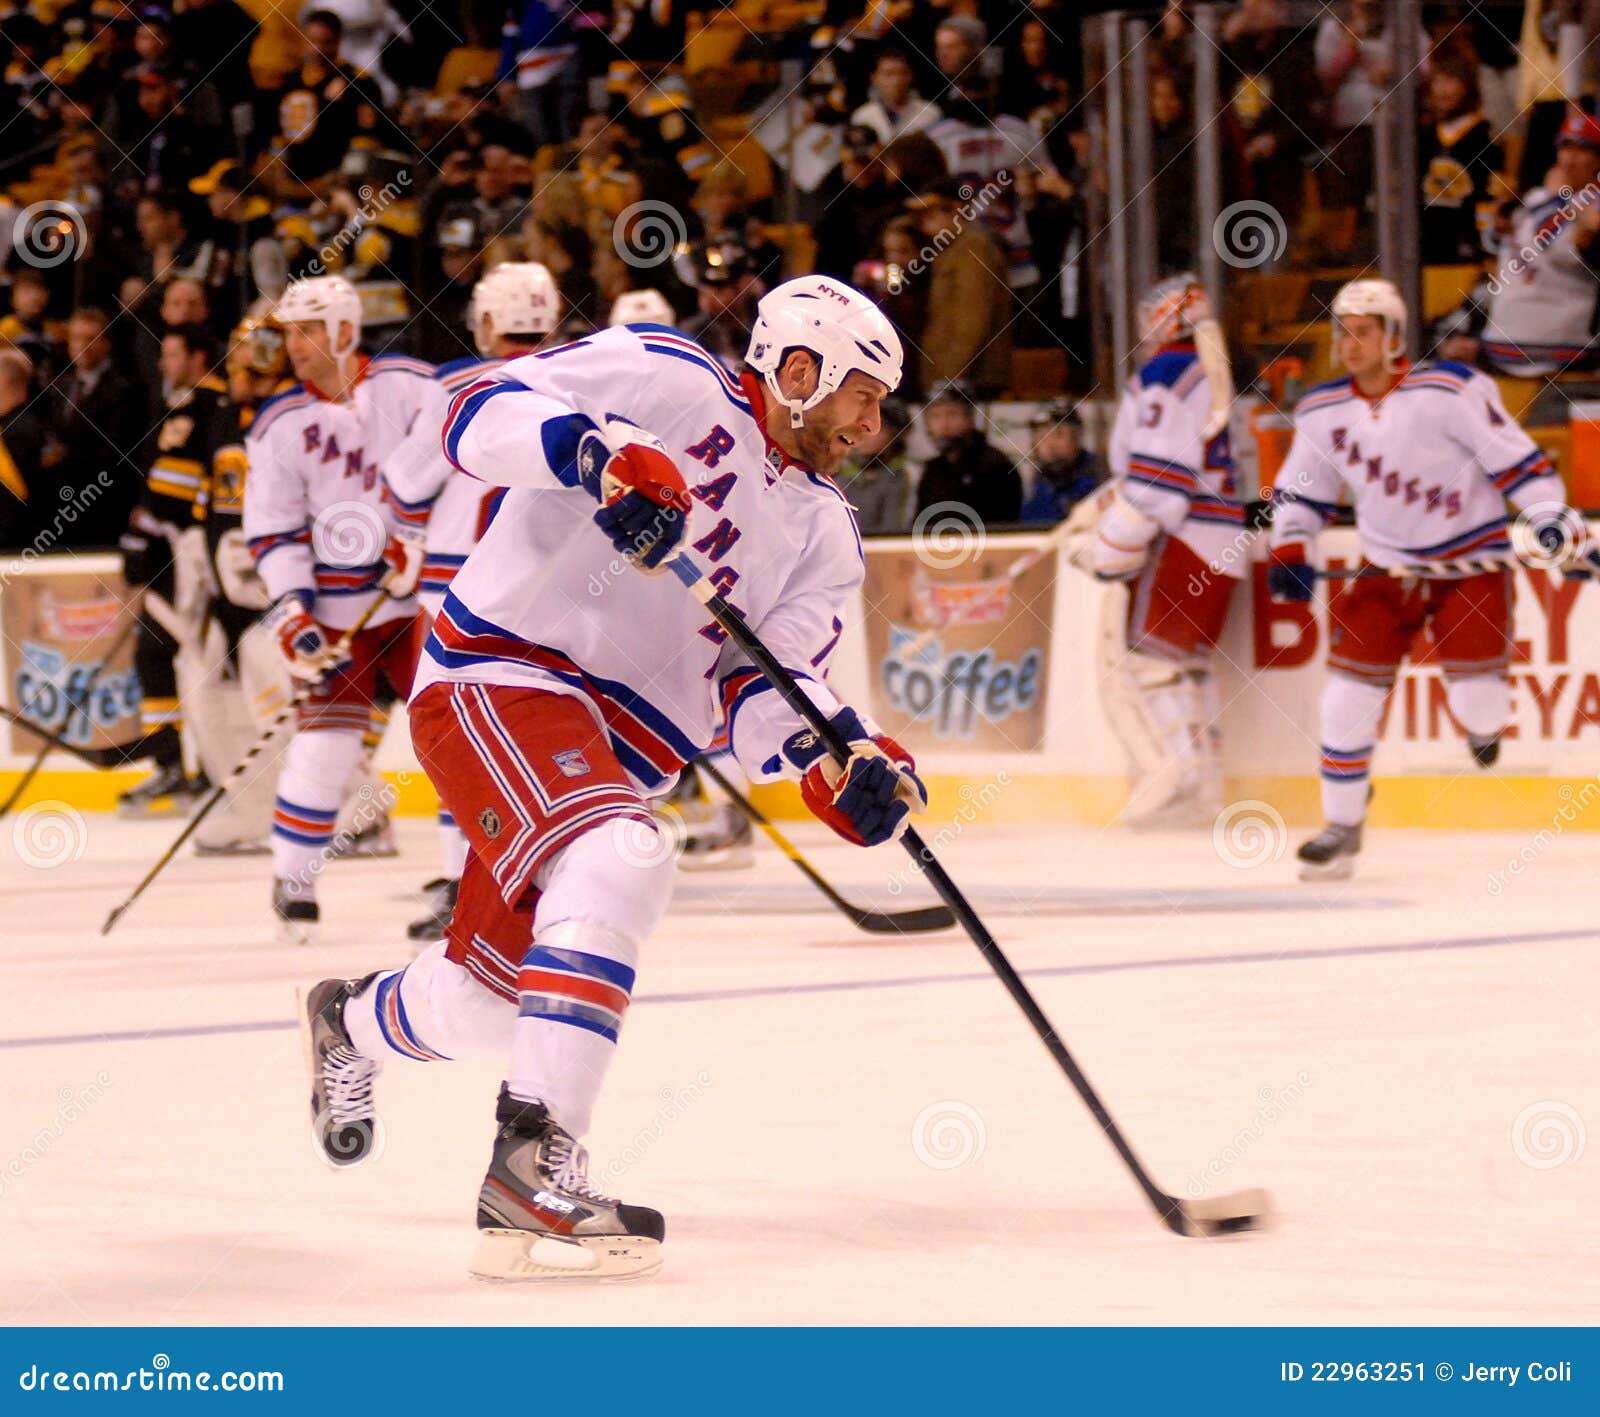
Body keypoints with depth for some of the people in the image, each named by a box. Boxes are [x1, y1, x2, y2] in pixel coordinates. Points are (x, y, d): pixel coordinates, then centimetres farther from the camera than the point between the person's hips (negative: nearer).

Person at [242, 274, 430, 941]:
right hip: (335, 606, 0)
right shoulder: (278, 424, -1)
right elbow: (273, 533, -1)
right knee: (324, 743, -9)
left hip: (421, 594, 0)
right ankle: (294, 883, 5)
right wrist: (293, 617, -11)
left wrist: (419, 546, -15)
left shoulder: (412, 386, -6)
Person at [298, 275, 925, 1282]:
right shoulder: (666, 380, -6)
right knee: (620, 862, -33)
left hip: (618, 748, 9)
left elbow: (766, 685, 2)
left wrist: (839, 758, -19)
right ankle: (534, 1164, -35)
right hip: (502, 675, -9)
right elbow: (484, 413, -14)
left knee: (493, 992, 16)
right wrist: (597, 450, -33)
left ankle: (353, 1025, 52)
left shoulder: (824, 534, 13)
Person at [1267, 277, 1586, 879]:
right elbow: (1301, 490, 13)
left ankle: (1484, 721, 26)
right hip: (1387, 565, 4)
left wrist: (1556, 519, -20)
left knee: (1475, 700, -13)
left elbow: (1515, 458, -14)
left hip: (1472, 559, -4)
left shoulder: (1452, 391, -17)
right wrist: (1289, 549, -1)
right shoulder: (1321, 412, -1)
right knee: (1349, 695, -4)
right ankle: (1341, 827, 9)